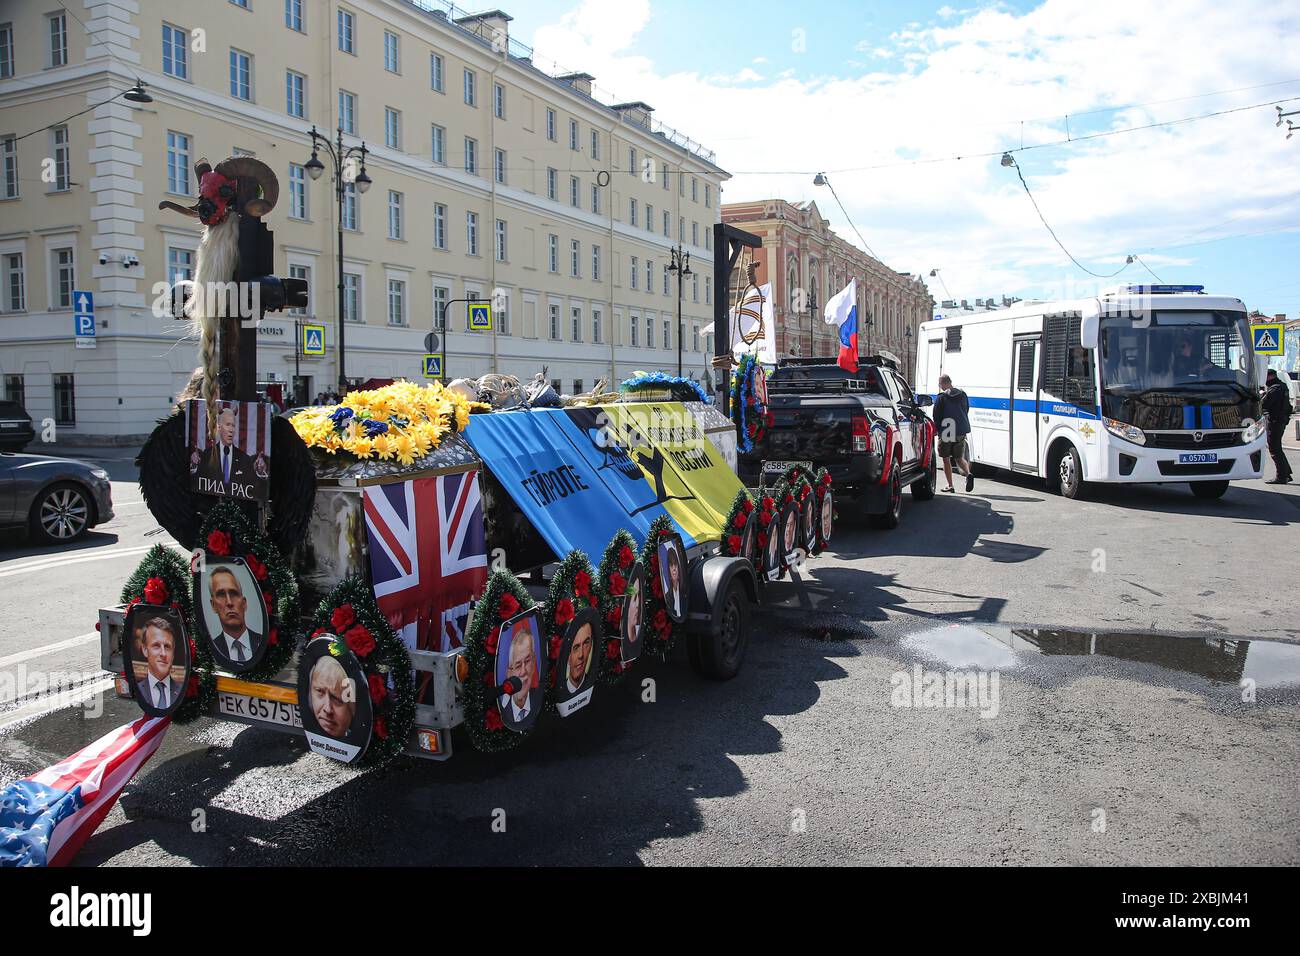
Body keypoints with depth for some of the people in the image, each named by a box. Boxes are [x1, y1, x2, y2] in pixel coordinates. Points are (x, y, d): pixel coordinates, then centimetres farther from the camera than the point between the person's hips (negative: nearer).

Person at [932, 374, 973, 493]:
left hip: (946, 433, -5)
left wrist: (937, 429, 6)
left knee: (946, 459, 8)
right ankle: (968, 474, -12)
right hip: (961, 432, 5)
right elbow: (966, 412, 16)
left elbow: (937, 417, -9)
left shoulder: (941, 398, -11)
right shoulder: (963, 395, 7)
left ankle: (950, 485, 7)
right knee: (959, 457, 15)